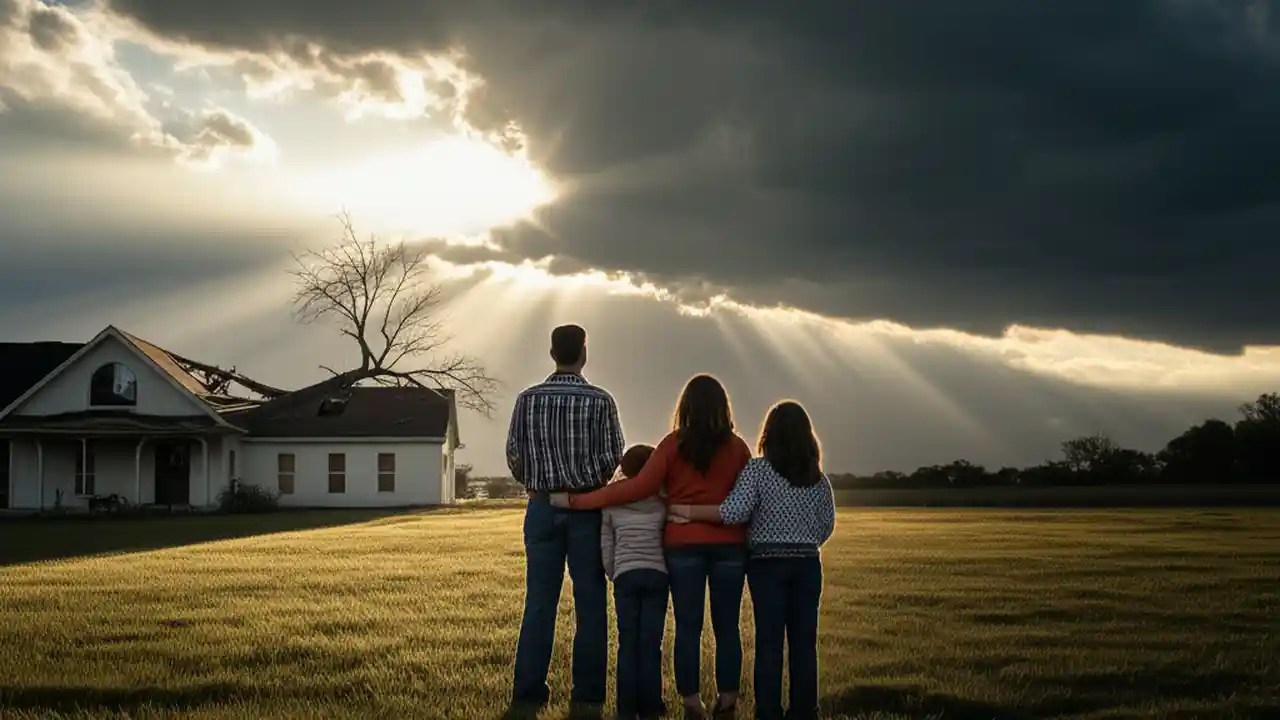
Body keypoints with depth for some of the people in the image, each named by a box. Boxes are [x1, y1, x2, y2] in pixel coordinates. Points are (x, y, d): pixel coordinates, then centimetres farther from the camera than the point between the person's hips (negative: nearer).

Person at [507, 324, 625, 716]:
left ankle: (527, 695, 5)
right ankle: (587, 697, 5)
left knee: (539, 601, 6)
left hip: (542, 507, 2)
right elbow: (612, 457, -7)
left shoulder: (527, 399, -1)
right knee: (589, 603, 5)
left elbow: (514, 455, 1)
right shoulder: (600, 401, -7)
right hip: (587, 508, -2)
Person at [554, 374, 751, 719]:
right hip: (729, 545, 1)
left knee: (688, 627, 5)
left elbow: (640, 487, -10)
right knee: (727, 627, 7)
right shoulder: (738, 447, 2)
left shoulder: (675, 443, -3)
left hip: (683, 544, -1)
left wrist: (578, 501, -7)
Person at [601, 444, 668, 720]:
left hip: (625, 576, 0)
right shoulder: (663, 505, 6)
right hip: (657, 575, 0)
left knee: (628, 643, 4)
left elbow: (605, 548, 5)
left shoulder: (612, 506, 7)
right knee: (651, 643, 2)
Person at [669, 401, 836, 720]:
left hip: (767, 563, -3)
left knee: (769, 643, -1)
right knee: (804, 642, 6)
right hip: (808, 564, 3)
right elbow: (827, 524, 10)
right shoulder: (818, 477, 7)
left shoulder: (758, 470, -8)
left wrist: (690, 511, -11)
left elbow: (735, 511, -19)